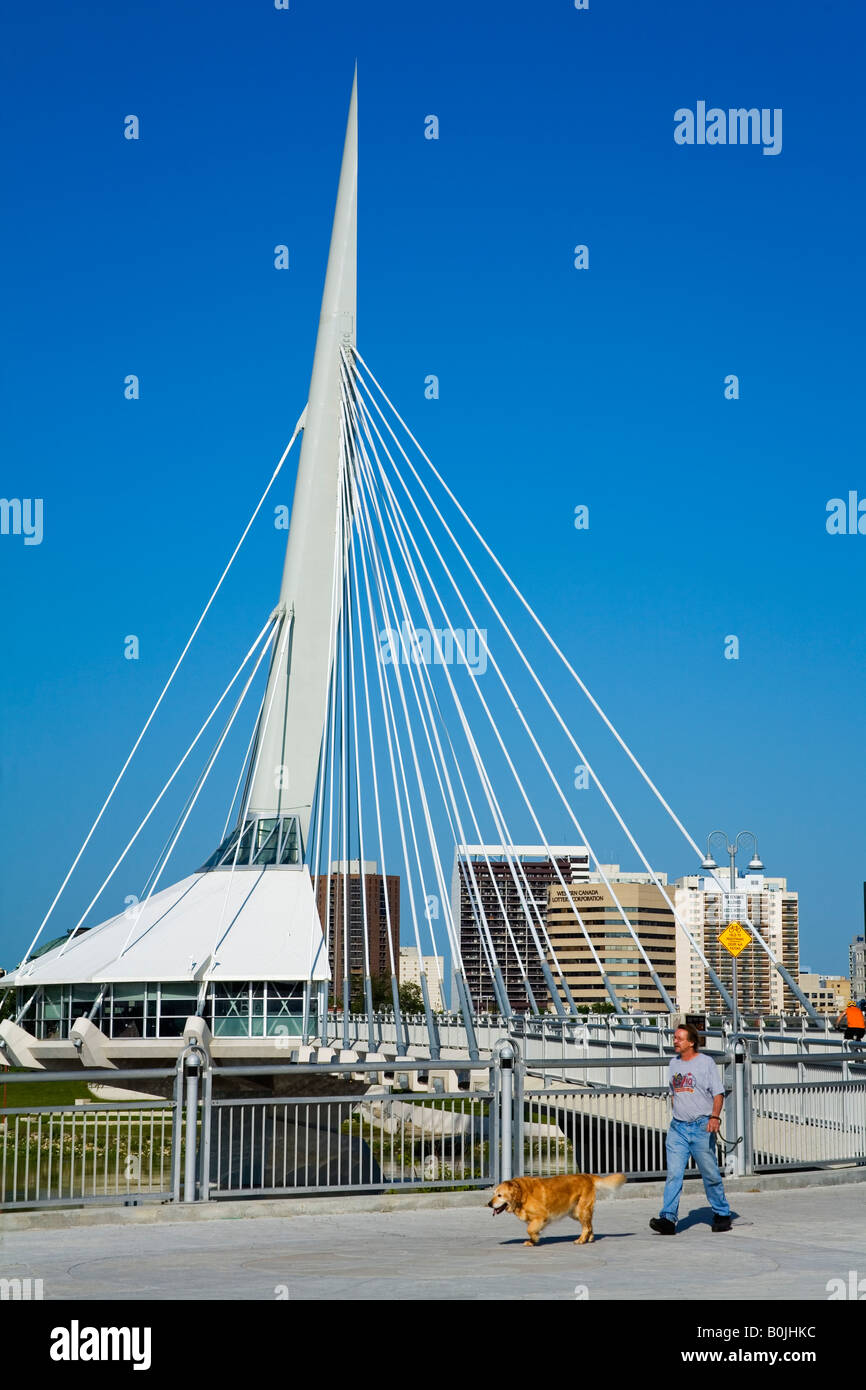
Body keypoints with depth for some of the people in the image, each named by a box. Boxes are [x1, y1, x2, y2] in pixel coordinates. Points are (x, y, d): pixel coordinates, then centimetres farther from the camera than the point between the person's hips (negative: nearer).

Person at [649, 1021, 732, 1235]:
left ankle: (722, 1215, 19)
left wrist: (715, 1117, -19)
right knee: (673, 1174, -7)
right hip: (678, 1128, 4)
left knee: (710, 1175, 3)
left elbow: (718, 1093, -6)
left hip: (701, 1127, -4)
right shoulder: (674, 1063, 13)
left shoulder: (706, 1062, -3)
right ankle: (668, 1219, -13)